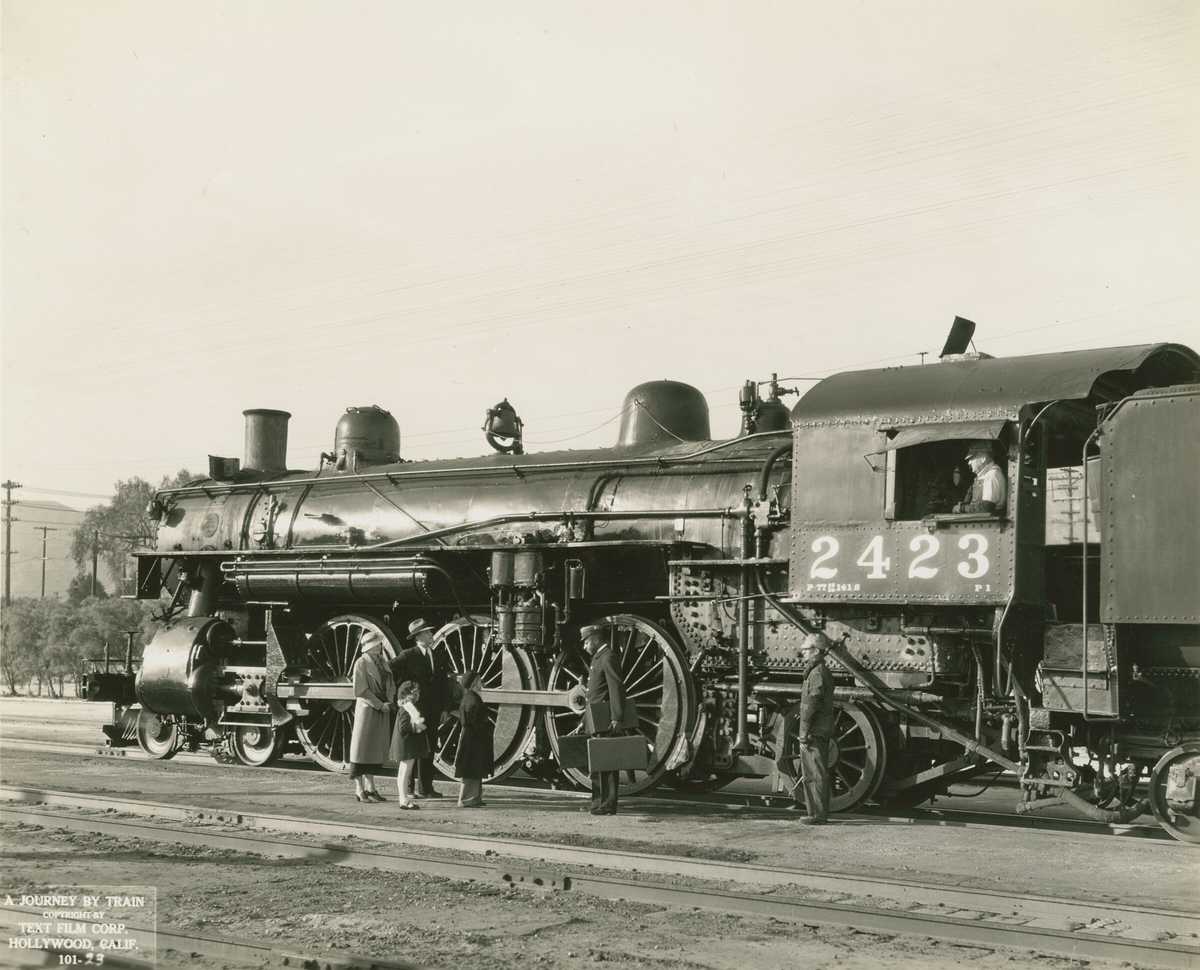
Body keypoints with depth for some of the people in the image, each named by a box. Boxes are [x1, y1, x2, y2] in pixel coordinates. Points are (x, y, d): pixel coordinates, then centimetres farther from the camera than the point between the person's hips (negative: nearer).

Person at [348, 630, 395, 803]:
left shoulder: (383, 663, 13)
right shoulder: (361, 663, -9)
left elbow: (390, 685, 17)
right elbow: (360, 691, -15)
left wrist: (389, 702, -2)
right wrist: (380, 705, -17)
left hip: (381, 712, 7)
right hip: (367, 710, -7)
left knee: (375, 748, 9)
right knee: (362, 748, -3)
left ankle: (370, 788, 16)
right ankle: (359, 790, 1)